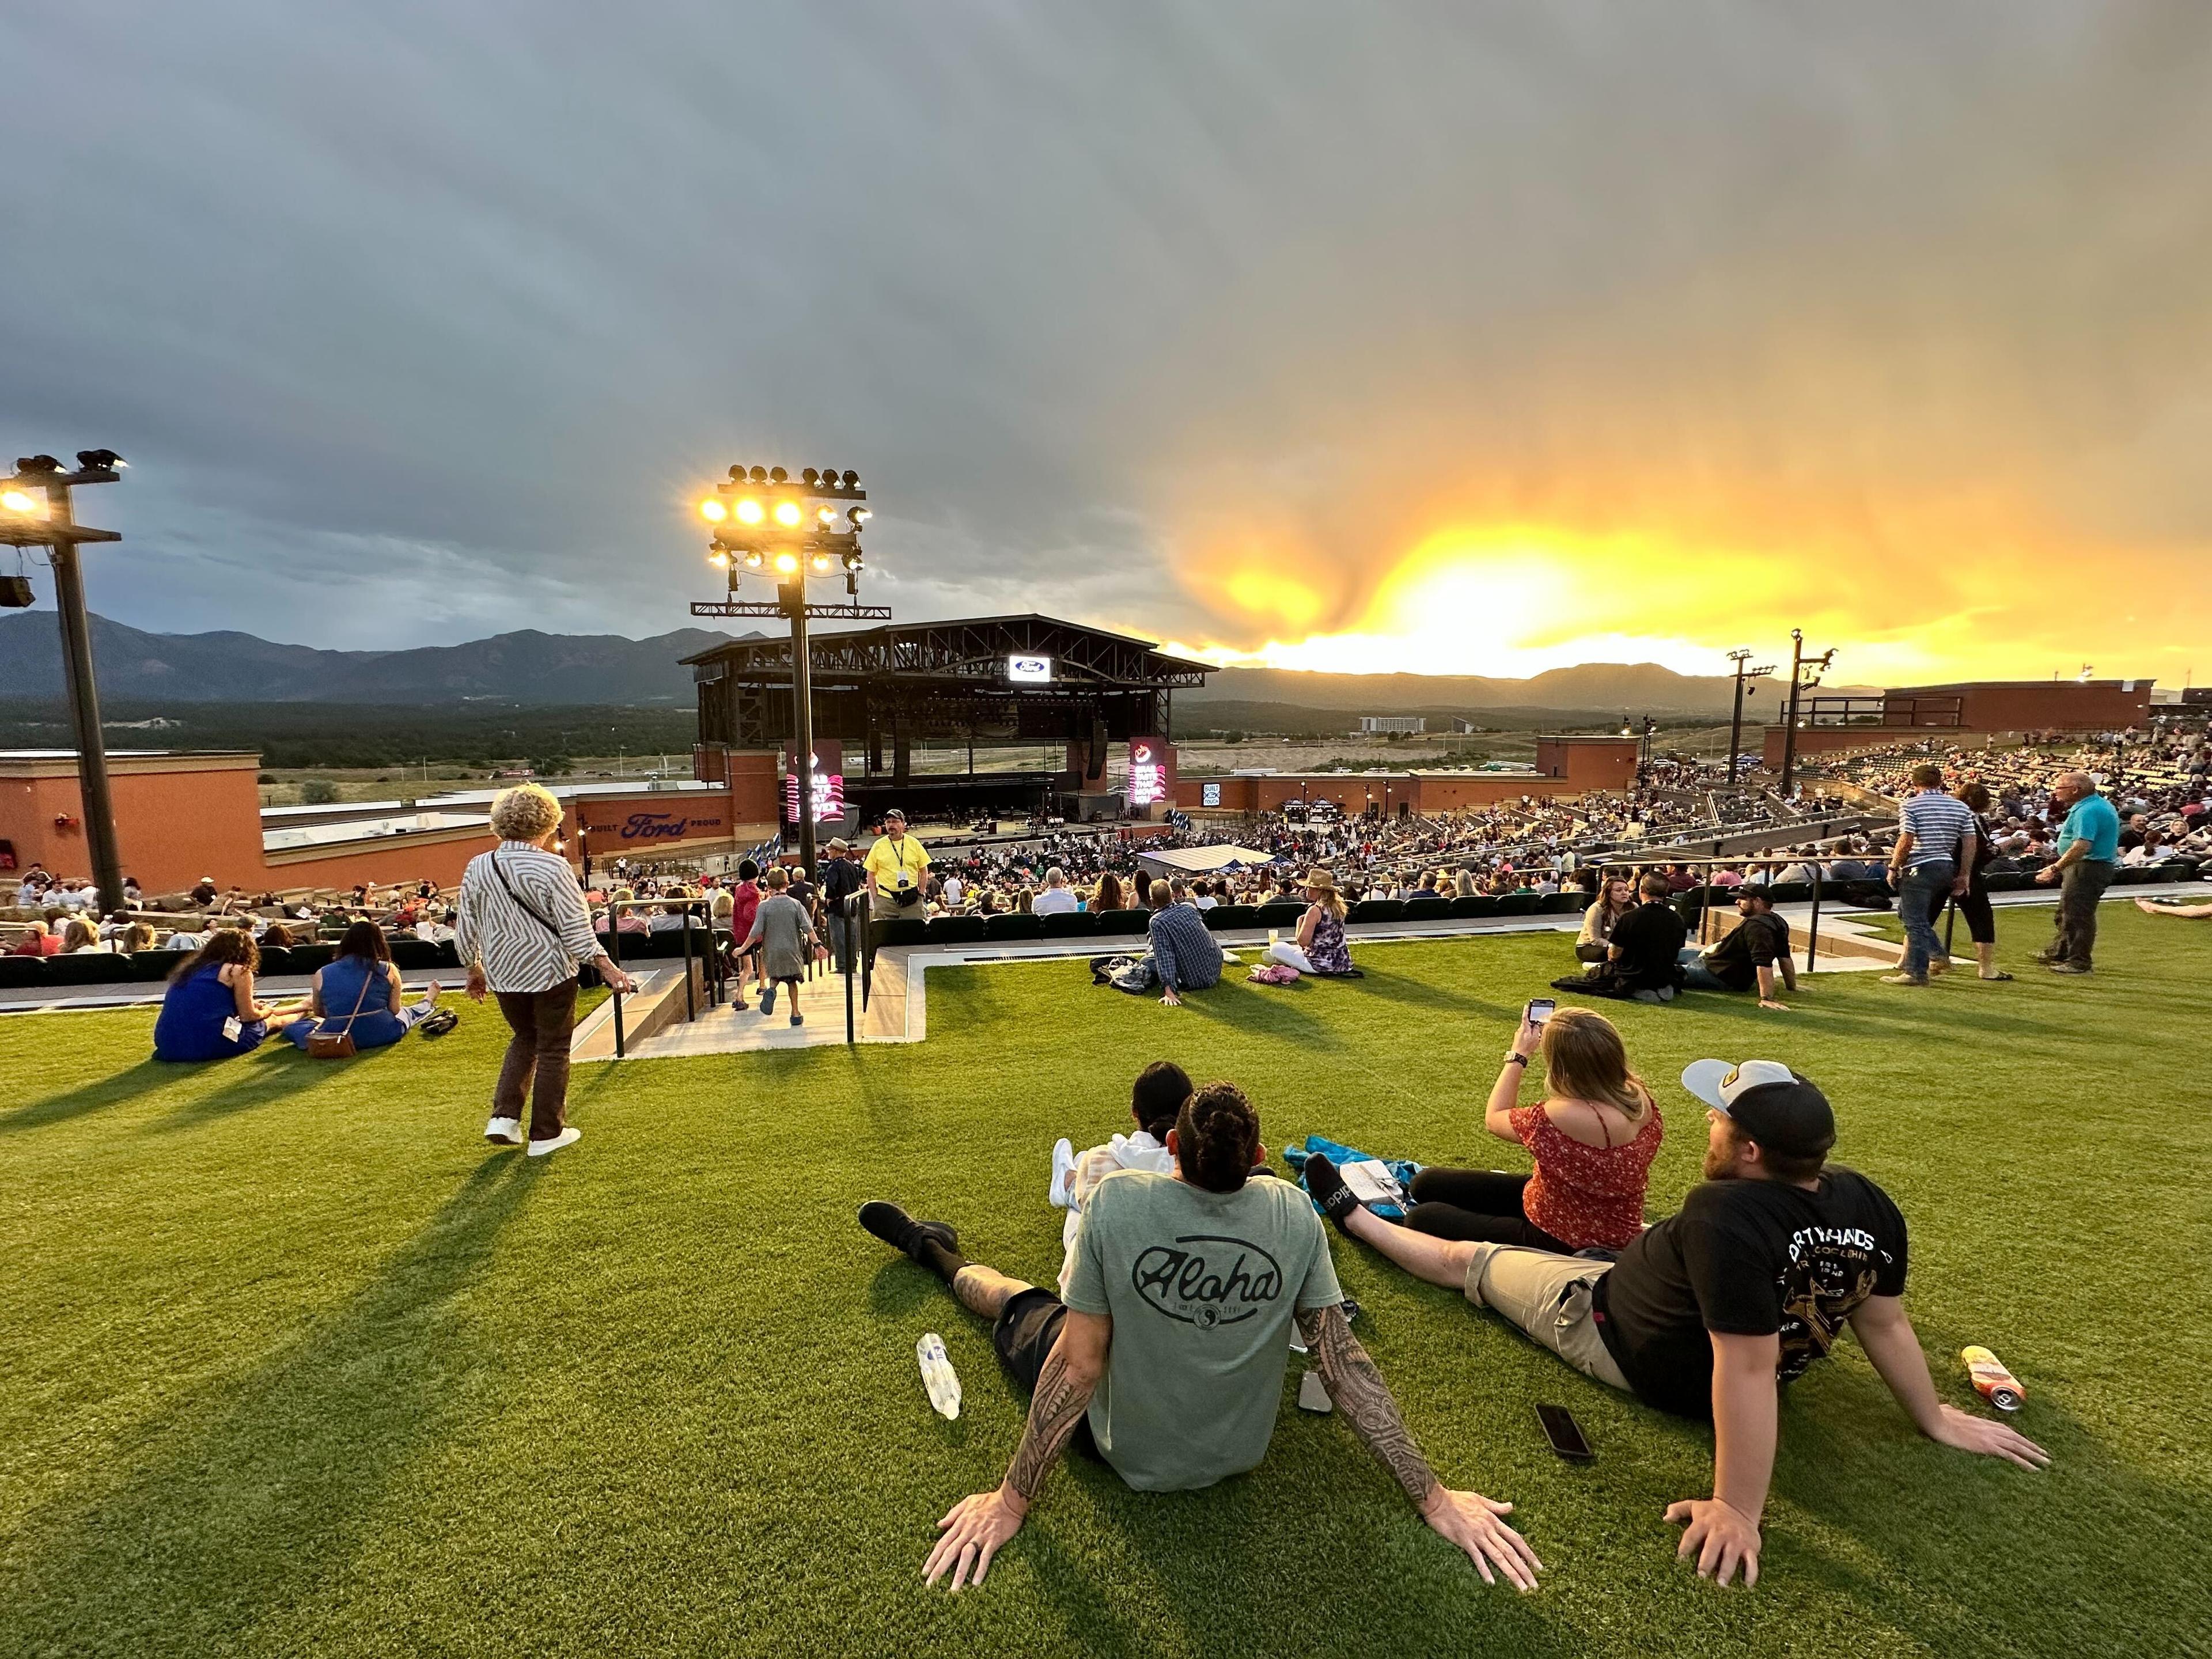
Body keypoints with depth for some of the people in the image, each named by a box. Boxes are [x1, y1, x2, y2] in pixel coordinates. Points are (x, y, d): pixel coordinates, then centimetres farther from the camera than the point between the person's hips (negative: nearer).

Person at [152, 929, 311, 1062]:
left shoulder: (193, 967, 15)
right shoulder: (239, 971, -5)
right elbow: (248, 1016, 3)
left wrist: (250, 1005, 39)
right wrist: (265, 1012, 25)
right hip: (208, 1046, -7)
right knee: (271, 1020, 22)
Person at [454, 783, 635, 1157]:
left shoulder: (477, 867, -2)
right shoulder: (553, 867, -16)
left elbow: (466, 930, 6)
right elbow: (576, 929, -18)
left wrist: (474, 971, 19)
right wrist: (607, 968, -14)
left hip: (502, 974, 5)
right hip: (550, 972, -5)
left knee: (525, 1039, 25)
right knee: (553, 1049, 8)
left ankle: (504, 1118, 15)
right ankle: (546, 1134, 16)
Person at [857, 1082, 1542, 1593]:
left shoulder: (1118, 1200, -30)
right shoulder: (1295, 1213, -21)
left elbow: (1077, 1366, -24)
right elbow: (1344, 1363, -17)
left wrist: (1010, 1502, -11)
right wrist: (1434, 1497, -5)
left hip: (1130, 1452, -2)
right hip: (1239, 1452, 3)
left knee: (1018, 1306, 25)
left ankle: (937, 1252, 53)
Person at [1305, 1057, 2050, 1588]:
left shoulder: (1727, 1217, -40)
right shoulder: (1868, 1204, -17)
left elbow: (1746, 1372, -38)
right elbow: (1886, 1326, -6)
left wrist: (1737, 1510, -29)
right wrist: (1934, 1418, 12)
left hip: (1616, 1333, -7)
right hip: (1700, 1366, 7)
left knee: (1465, 1258, 11)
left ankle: (1352, 1215, 33)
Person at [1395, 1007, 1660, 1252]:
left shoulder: (1564, 1118, -39)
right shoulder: (1640, 1097, -16)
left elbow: (1494, 1119, -16)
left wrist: (1518, 1054, -9)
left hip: (1565, 1248, -8)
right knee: (1427, 1182, 9)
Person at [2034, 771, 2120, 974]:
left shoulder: (2087, 811, -21)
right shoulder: (2101, 805, 15)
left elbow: (2082, 846, -30)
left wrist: (2055, 868, -27)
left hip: (2087, 868, -11)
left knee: (2078, 915, -4)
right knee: (2067, 912, 20)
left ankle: (2080, 962, 3)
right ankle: (2058, 953, 31)